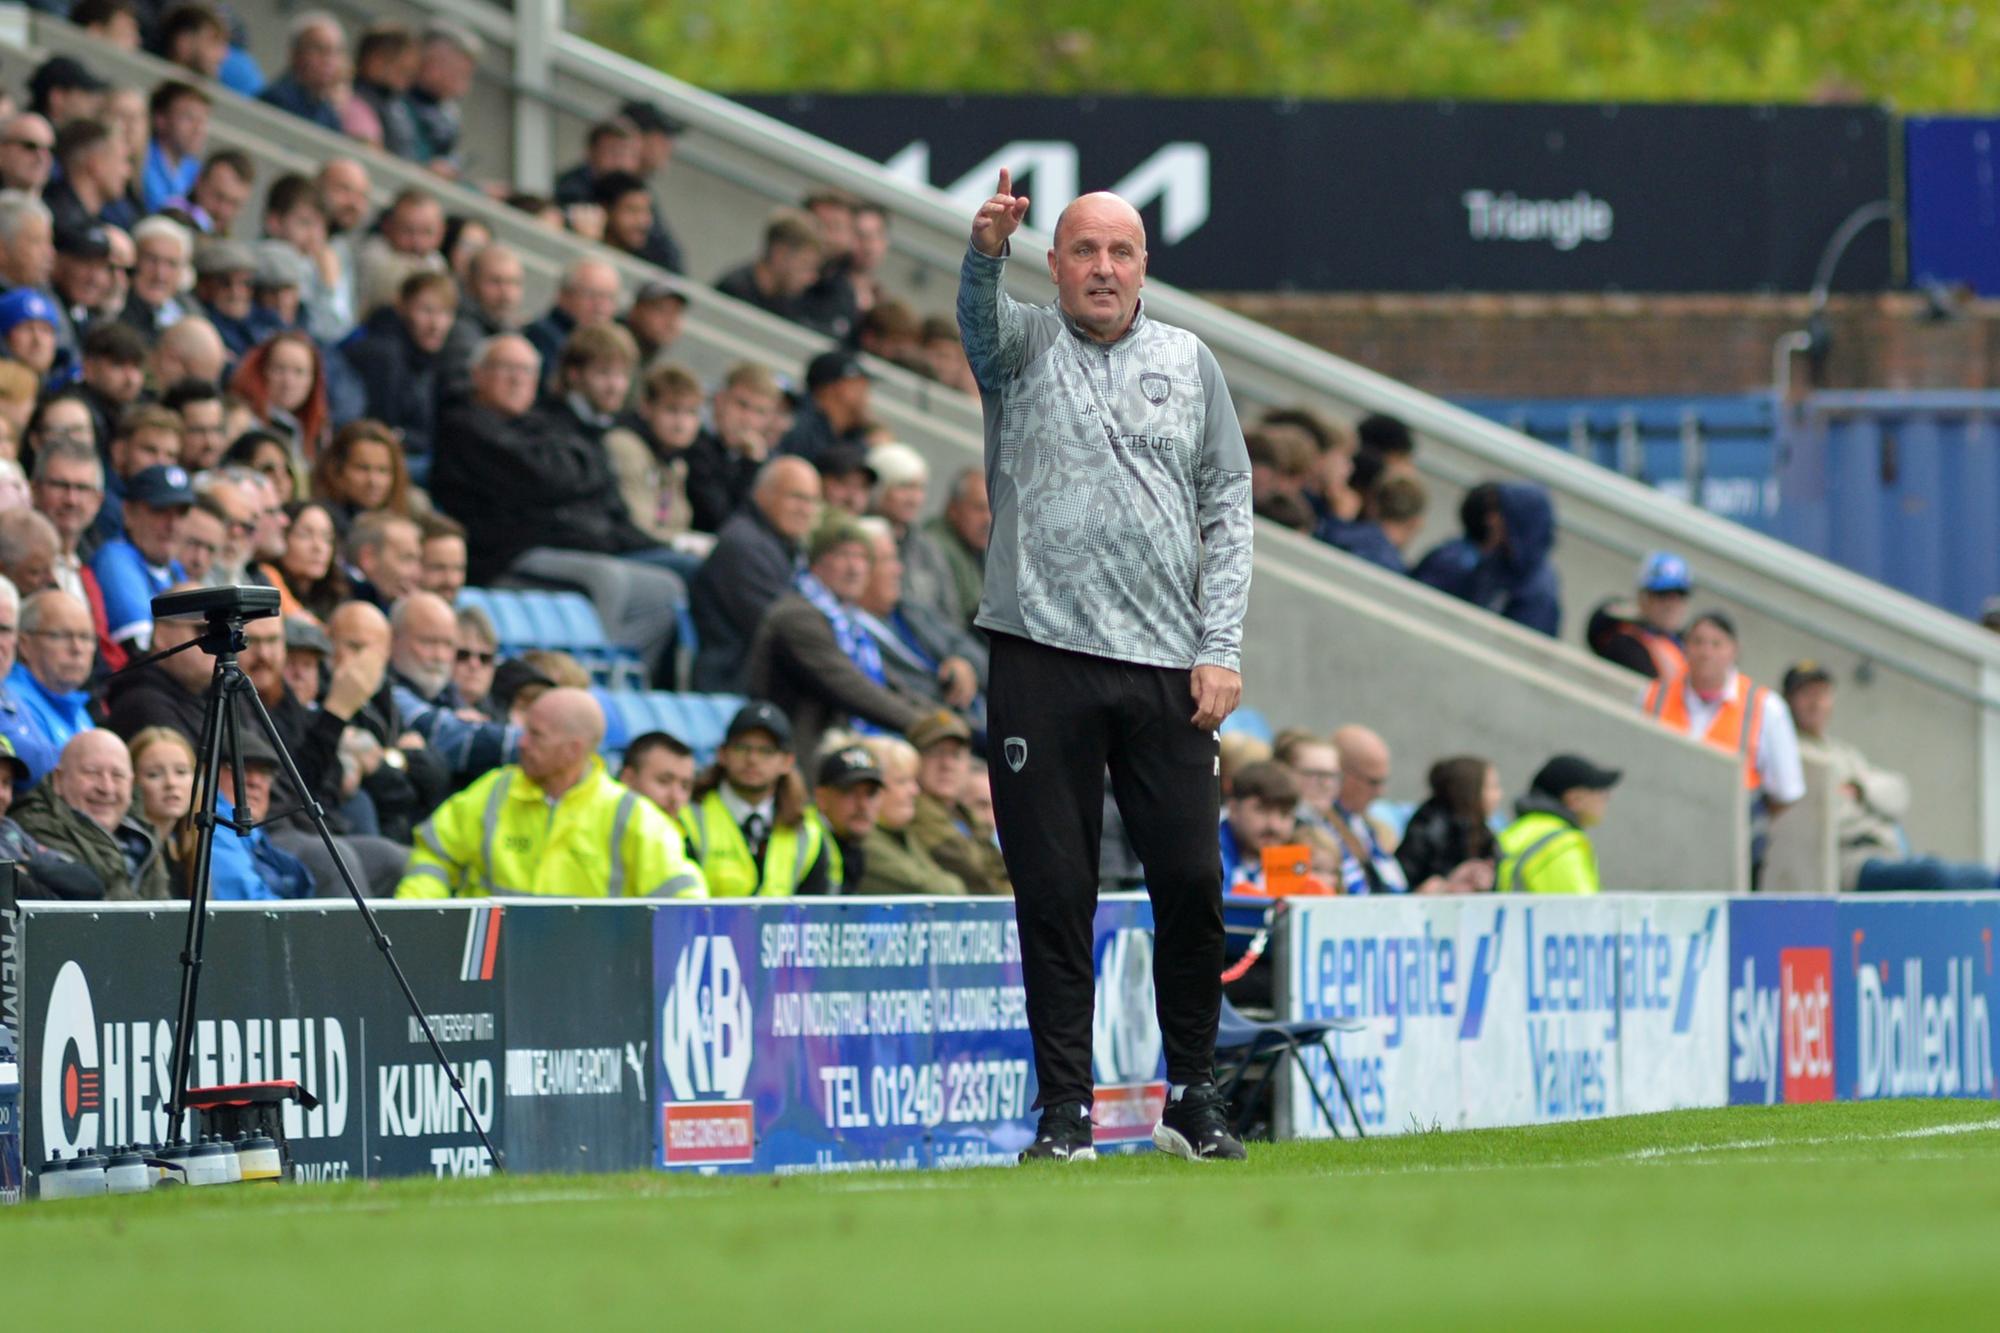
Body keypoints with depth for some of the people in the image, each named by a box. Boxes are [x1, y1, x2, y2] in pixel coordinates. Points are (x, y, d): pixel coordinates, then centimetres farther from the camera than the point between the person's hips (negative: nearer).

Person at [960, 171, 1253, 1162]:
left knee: (1192, 884, -1)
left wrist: (1221, 649, 2)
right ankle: (1063, 1109, 5)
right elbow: (978, 315, -16)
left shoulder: (1188, 363, 15)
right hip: (1042, 661, -2)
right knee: (1054, 891, -1)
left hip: (1168, 670, 2)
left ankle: (1192, 1097, 13)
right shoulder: (1023, 349, 8)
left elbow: (1228, 509, 13)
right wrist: (988, 249, -40)